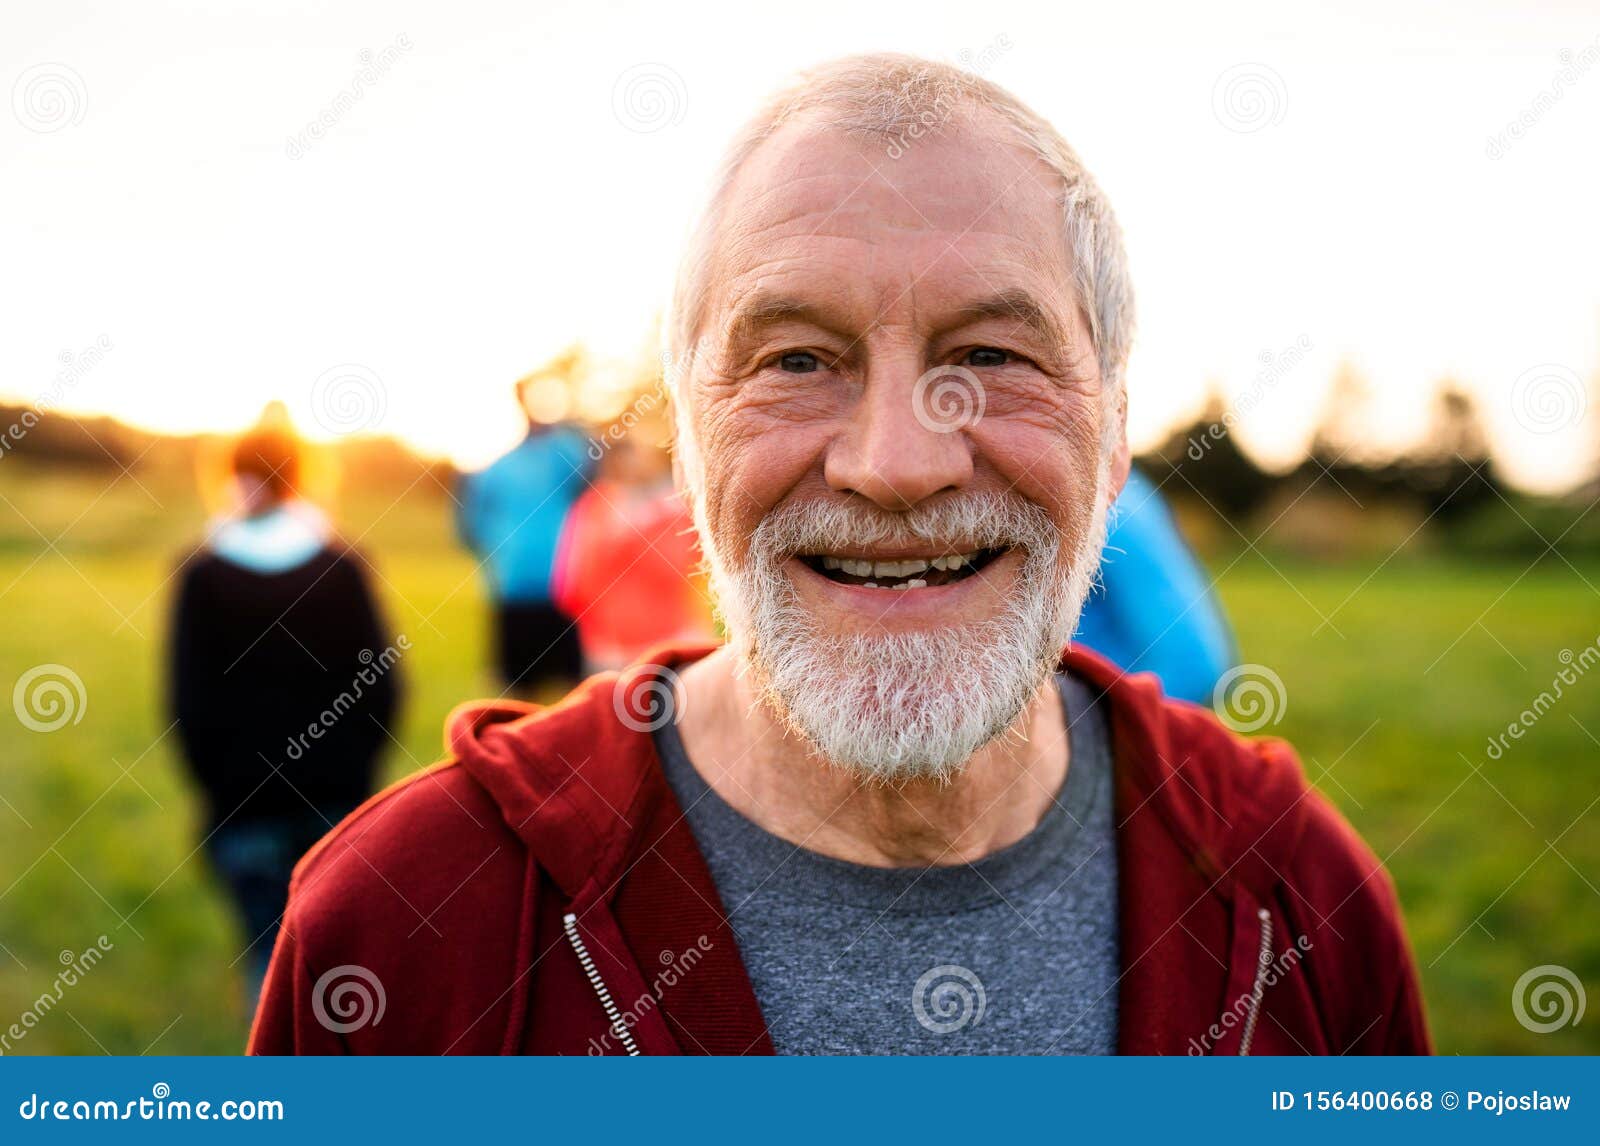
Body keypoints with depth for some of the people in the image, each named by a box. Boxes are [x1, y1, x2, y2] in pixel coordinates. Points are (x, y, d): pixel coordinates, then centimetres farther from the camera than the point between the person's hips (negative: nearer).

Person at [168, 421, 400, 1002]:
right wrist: (356, 758, 11)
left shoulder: (203, 573, -3)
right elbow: (382, 676, -1)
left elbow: (189, 696, -4)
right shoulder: (341, 564, -1)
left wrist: (214, 778, 8)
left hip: (245, 795, -1)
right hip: (337, 789, 1)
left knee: (269, 944, 4)